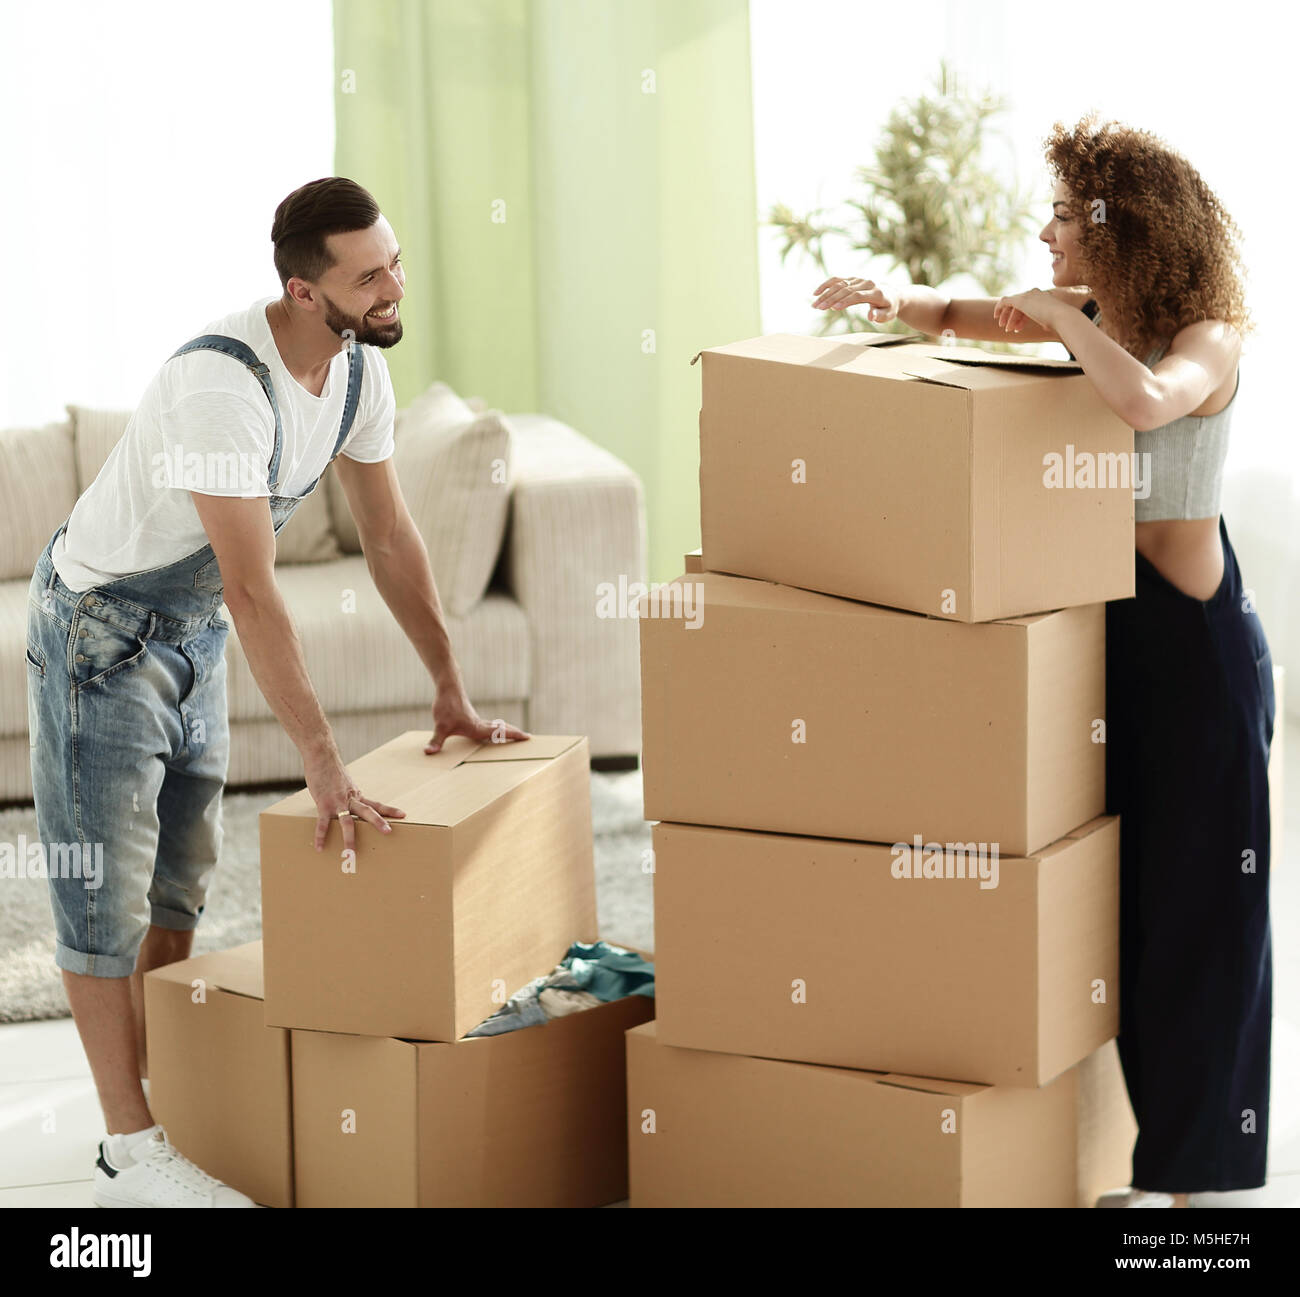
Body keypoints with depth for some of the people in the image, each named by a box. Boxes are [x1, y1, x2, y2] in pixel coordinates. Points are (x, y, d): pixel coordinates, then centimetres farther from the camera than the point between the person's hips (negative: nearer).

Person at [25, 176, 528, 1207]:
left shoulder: (358, 367, -8)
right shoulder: (221, 383, -34)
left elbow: (390, 534, 4)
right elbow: (254, 589, -37)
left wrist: (453, 691, 4)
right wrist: (325, 765, -38)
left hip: (195, 631, 9)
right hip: (101, 627, -9)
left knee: (181, 880, 15)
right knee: (106, 890, -4)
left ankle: (166, 1102, 26)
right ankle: (130, 1154, 1)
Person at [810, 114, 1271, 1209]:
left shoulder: (1208, 339, -16)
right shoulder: (1085, 317, 5)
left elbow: (1144, 401, -39)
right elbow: (956, 315, 18)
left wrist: (1064, 320, -24)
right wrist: (888, 298, -3)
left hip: (1196, 637, -8)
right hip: (1101, 624, 8)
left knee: (1196, 895, 2)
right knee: (1119, 891, 14)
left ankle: (1188, 1167, 12)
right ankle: (1158, 1121, 28)